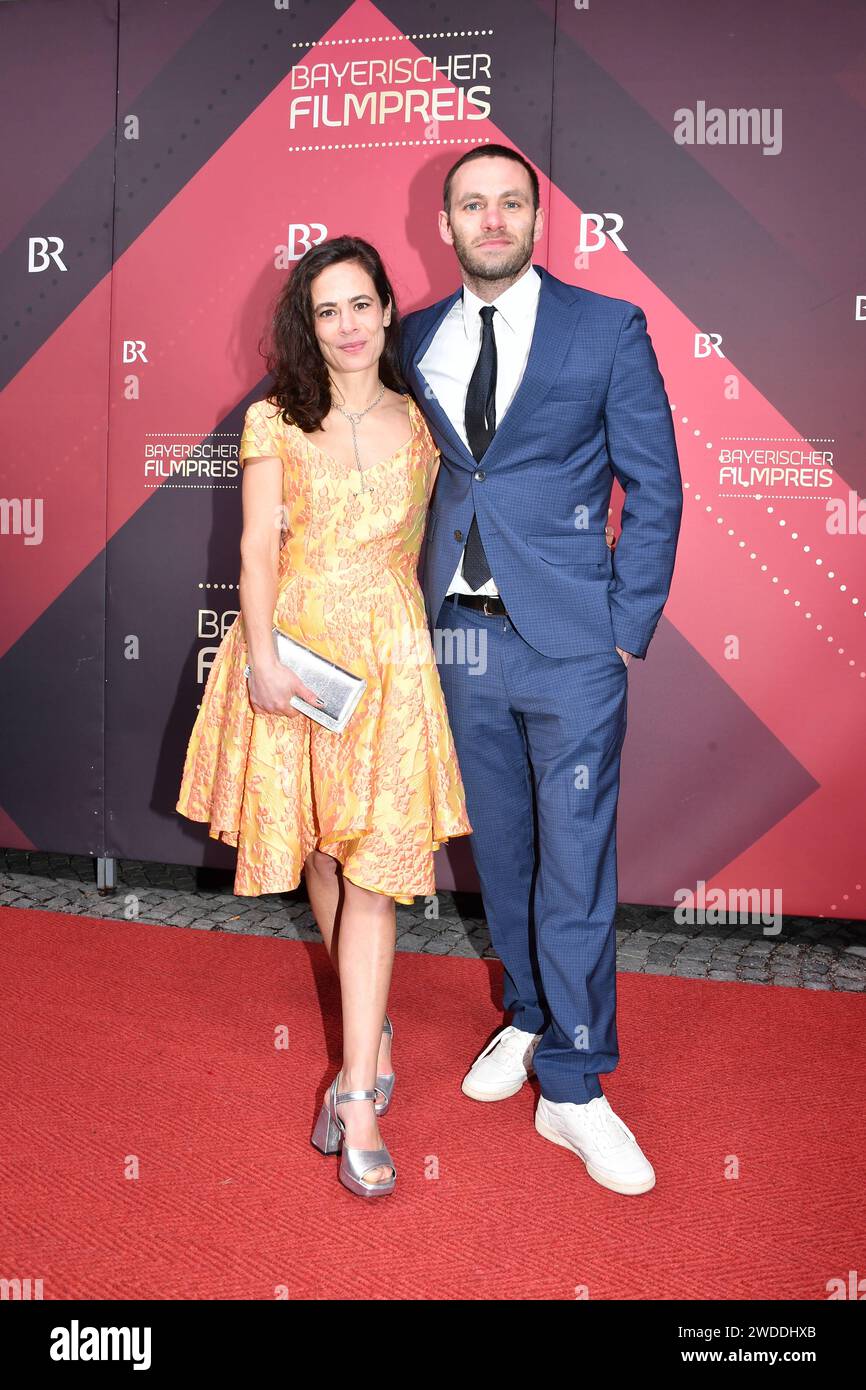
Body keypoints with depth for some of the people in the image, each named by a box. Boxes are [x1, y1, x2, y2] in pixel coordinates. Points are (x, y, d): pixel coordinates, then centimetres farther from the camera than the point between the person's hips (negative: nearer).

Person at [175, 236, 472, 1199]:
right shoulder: (275, 420, 4)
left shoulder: (419, 423, 9)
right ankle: (372, 1037, 29)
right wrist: (259, 656, -13)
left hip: (388, 653, 0)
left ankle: (358, 1093, -2)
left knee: (371, 868, -6)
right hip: (293, 649, 1)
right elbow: (259, 547, -2)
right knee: (319, 854, 9)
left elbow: (419, 543, 14)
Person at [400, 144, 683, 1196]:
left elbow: (654, 484, 0)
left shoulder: (607, 327, 0)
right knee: (500, 852, 15)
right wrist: (419, 611, 6)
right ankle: (530, 1021, 35)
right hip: (461, 637, 4)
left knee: (574, 864, -1)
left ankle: (573, 1088, 12)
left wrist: (629, 627, -6)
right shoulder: (417, 341, 10)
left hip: (569, 644, -4)